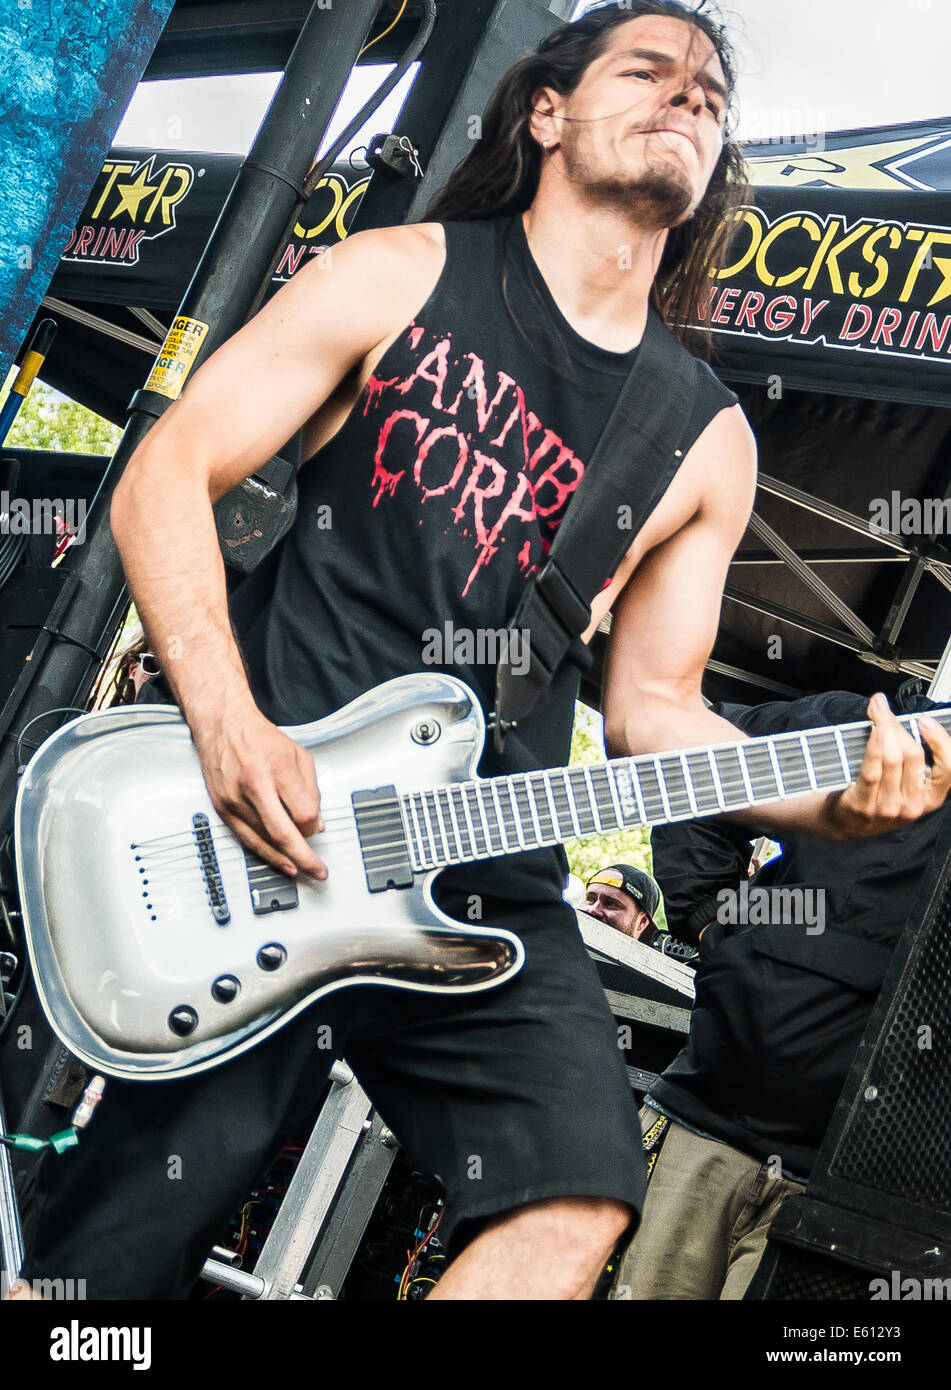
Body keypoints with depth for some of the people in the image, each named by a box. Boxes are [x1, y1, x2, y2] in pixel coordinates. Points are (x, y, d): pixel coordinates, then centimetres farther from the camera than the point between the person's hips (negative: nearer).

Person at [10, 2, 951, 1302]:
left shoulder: (707, 442, 12)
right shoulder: (401, 279, 3)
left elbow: (653, 705, 15)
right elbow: (168, 474, -1)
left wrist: (830, 796, -5)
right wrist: (227, 720, -15)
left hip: (485, 887, 3)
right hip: (258, 840, -3)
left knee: (578, 1197, -16)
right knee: (118, 1254, -2)